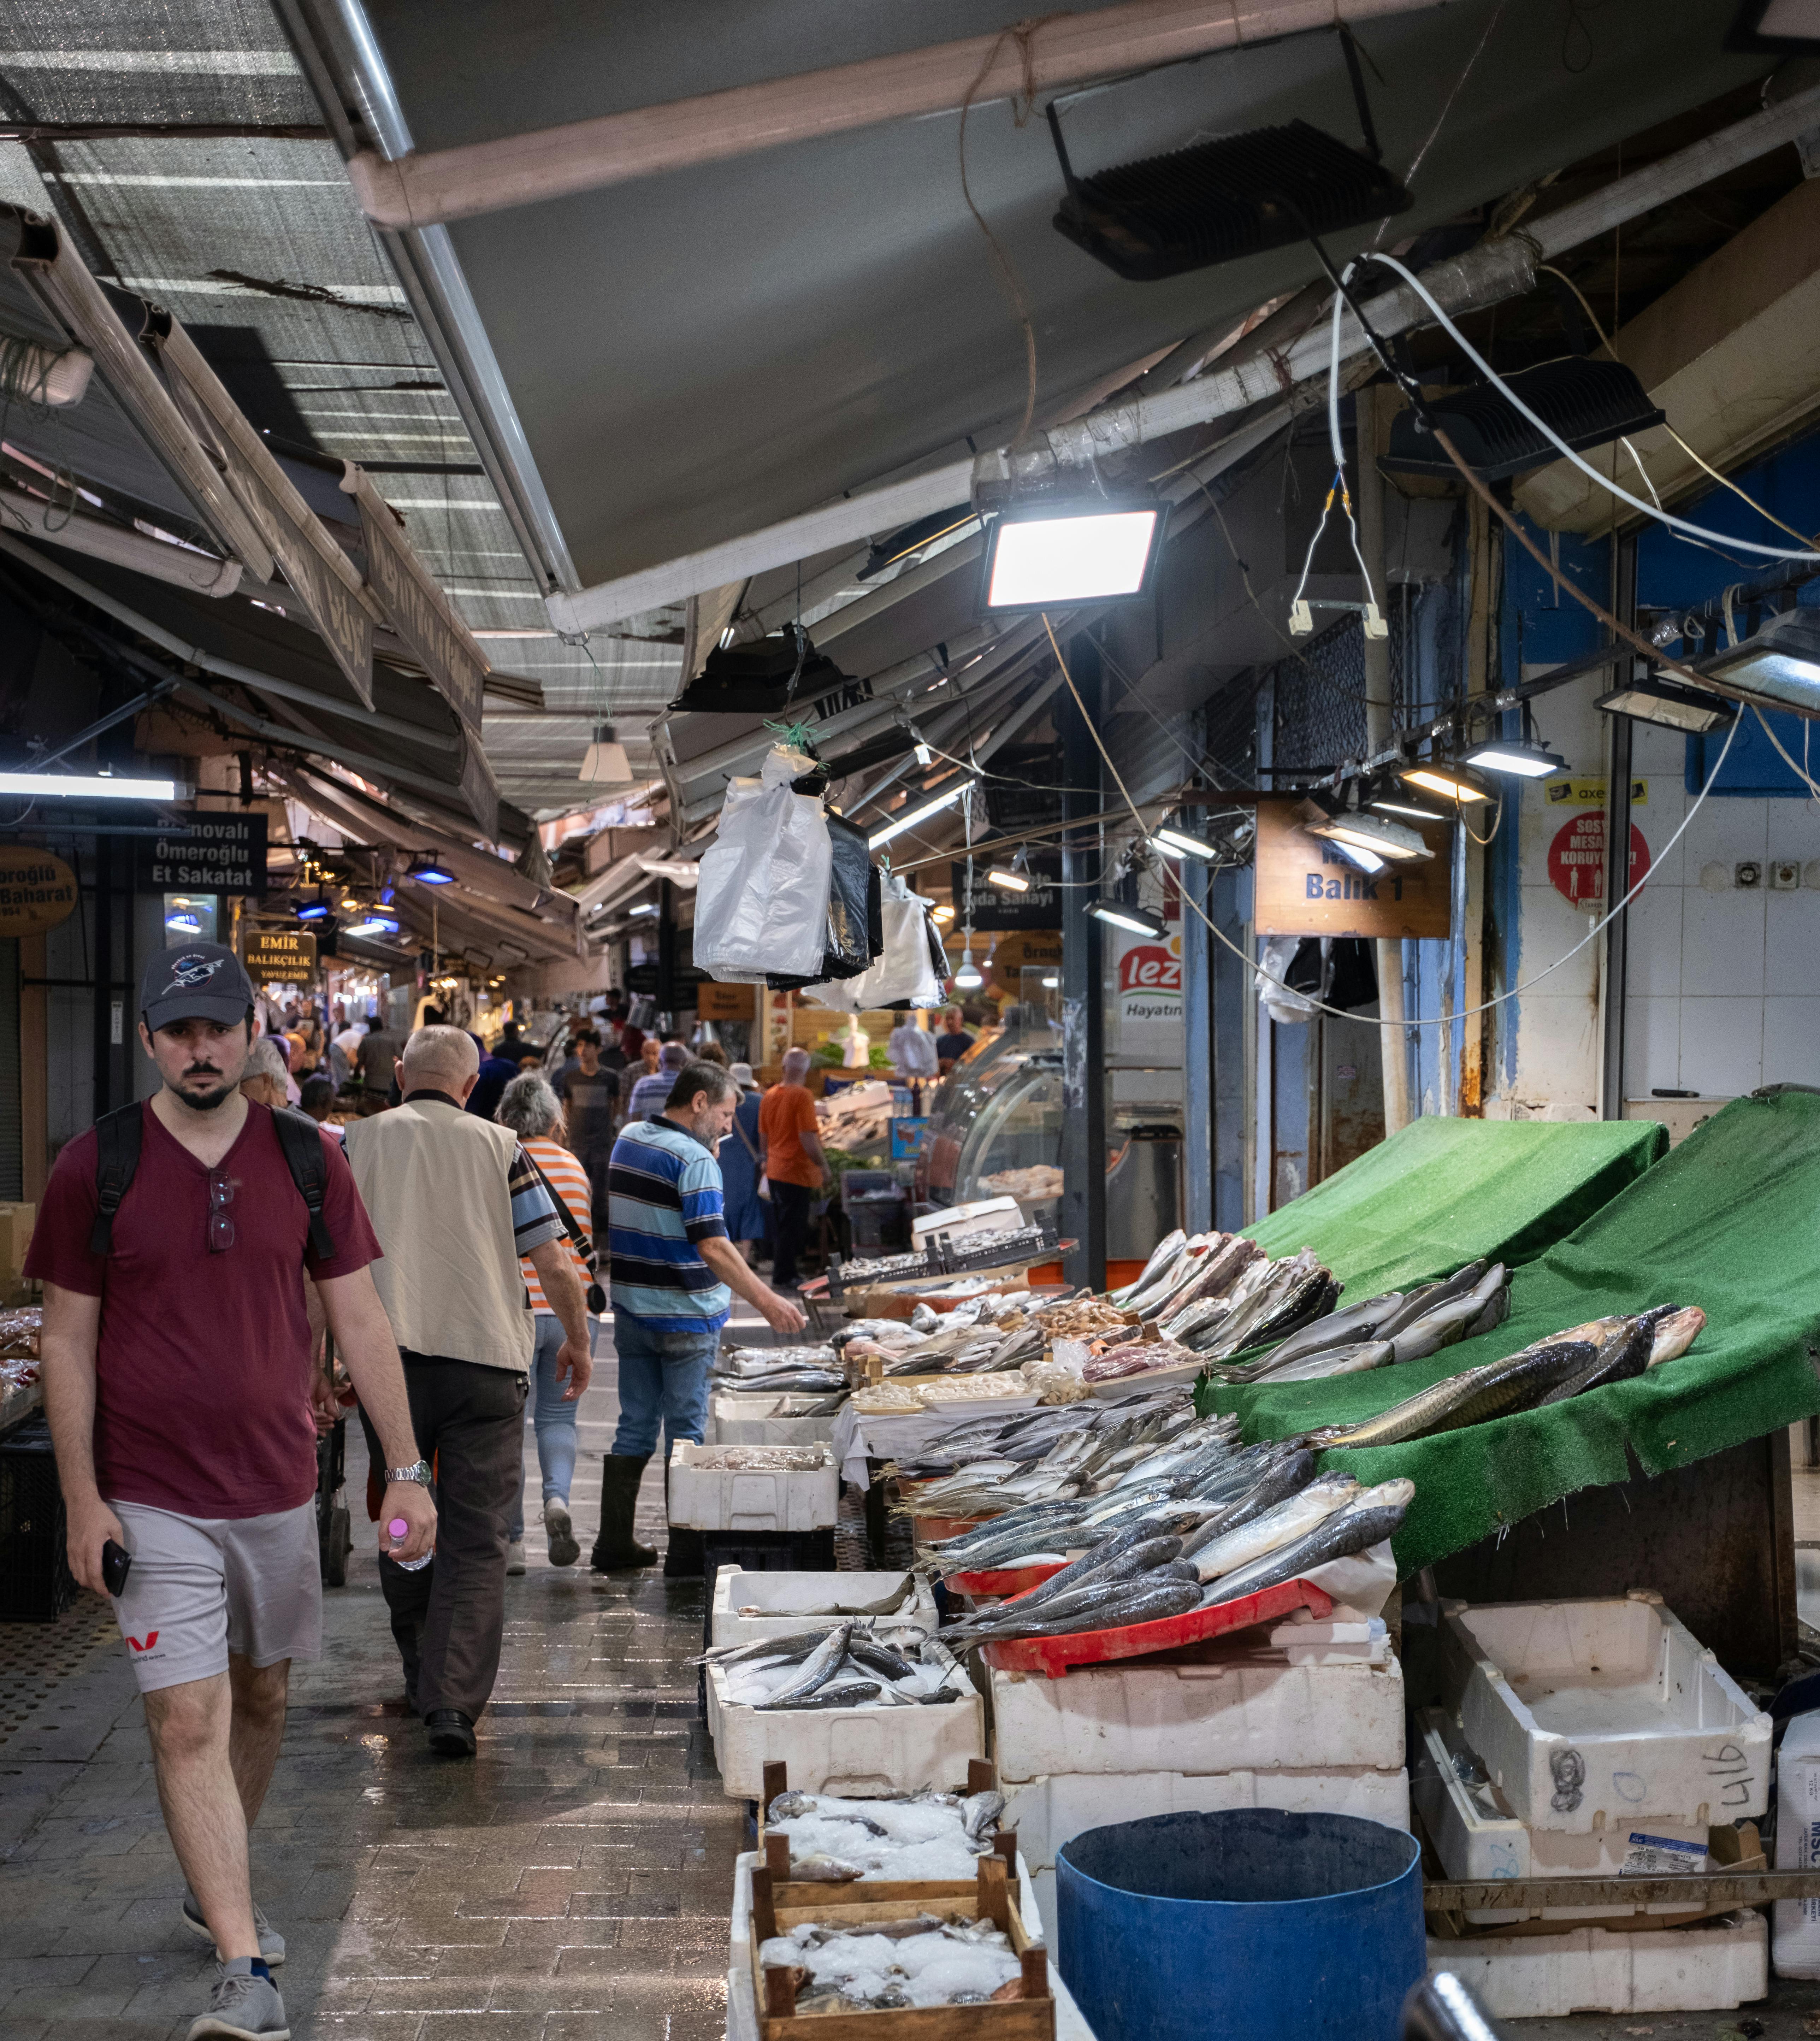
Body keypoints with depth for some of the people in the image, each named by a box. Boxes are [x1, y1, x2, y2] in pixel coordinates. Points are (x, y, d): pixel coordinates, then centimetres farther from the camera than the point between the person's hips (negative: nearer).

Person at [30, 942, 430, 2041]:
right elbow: (68, 1342, -2)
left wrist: (406, 1471, 0)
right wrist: (82, 1499, -7)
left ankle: (216, 1890, 39)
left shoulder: (308, 1159, -1)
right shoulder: (96, 1166, -6)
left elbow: (361, 1322, 3)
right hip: (154, 1501, -3)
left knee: (264, 1698, 17)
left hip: (280, 1487, 3)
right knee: (188, 1721, -9)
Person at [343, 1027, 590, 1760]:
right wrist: (577, 1340, 17)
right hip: (484, 1360, -2)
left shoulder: (359, 1141, 5)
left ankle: (422, 1678, 31)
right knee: (475, 1542, 0)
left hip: (388, 1361, 2)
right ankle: (454, 1701, -10)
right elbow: (554, 1266, 1)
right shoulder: (498, 1147, 2)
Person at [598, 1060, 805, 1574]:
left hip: (631, 1312, 7)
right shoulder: (694, 1158, -17)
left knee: (634, 1428, 13)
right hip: (684, 1316, -7)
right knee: (685, 1433, 1)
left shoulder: (627, 1140, 8)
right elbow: (711, 1245, -24)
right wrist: (767, 1302, -25)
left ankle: (614, 1542, 16)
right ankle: (686, 1551, 5)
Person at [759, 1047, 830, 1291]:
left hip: (774, 1172, 7)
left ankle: (782, 1270, 26)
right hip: (798, 1172, -7)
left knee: (782, 1226, 18)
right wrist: (824, 1168, -13)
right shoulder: (802, 1096, -16)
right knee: (794, 1228, 2)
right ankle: (784, 1277, 6)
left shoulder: (769, 1096, 5)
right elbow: (808, 1138, -20)